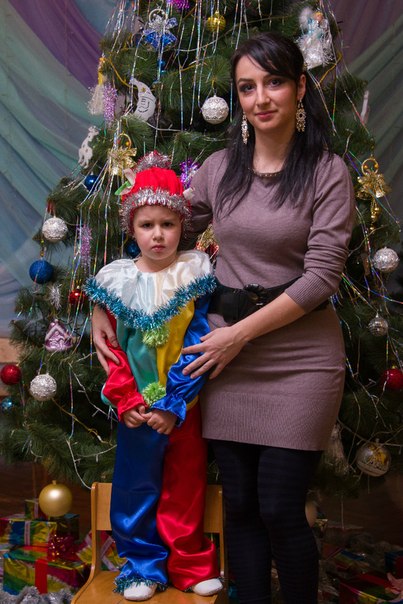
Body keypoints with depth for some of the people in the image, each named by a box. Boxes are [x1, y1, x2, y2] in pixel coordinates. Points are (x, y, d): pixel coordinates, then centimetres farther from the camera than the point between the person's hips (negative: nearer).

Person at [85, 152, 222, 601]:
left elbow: (200, 342, -13)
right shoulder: (117, 279, -2)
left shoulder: (196, 271, -8)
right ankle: (144, 565, 29)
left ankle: (190, 564, 29)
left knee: (186, 485, 13)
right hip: (137, 405, 1)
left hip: (185, 405, -1)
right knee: (137, 485, 11)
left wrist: (173, 403, -16)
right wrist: (126, 401, -8)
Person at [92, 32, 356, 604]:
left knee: (280, 511, 0)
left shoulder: (328, 171, -5)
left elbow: (322, 275, -11)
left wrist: (240, 334, -13)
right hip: (225, 351, 4)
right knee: (240, 506, 11)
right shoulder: (219, 168, 6)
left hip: (300, 356, -3)